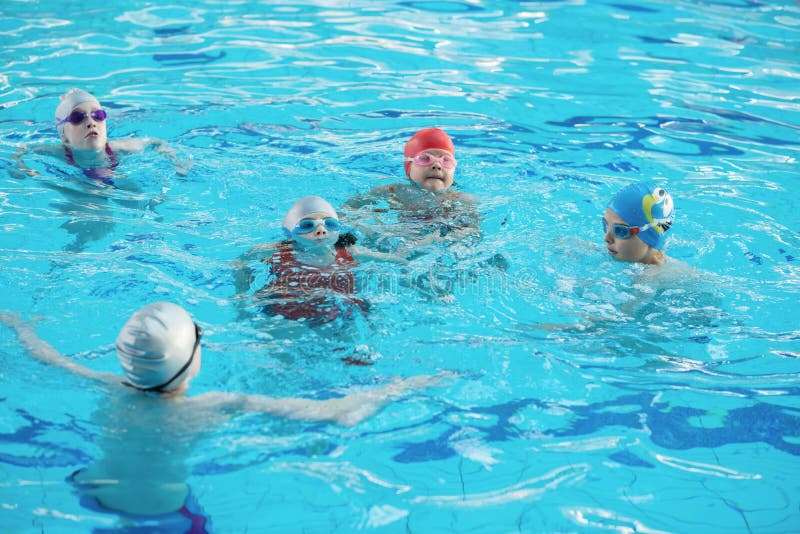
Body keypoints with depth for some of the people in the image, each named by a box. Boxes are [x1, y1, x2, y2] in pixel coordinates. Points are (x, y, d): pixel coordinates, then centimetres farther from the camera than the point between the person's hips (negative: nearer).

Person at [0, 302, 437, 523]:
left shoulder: (112, 392, -19)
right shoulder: (220, 409, -30)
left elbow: (48, 357, 1)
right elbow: (339, 414, -30)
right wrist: (398, 388, -17)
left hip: (94, 502, 4)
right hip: (165, 514, -3)